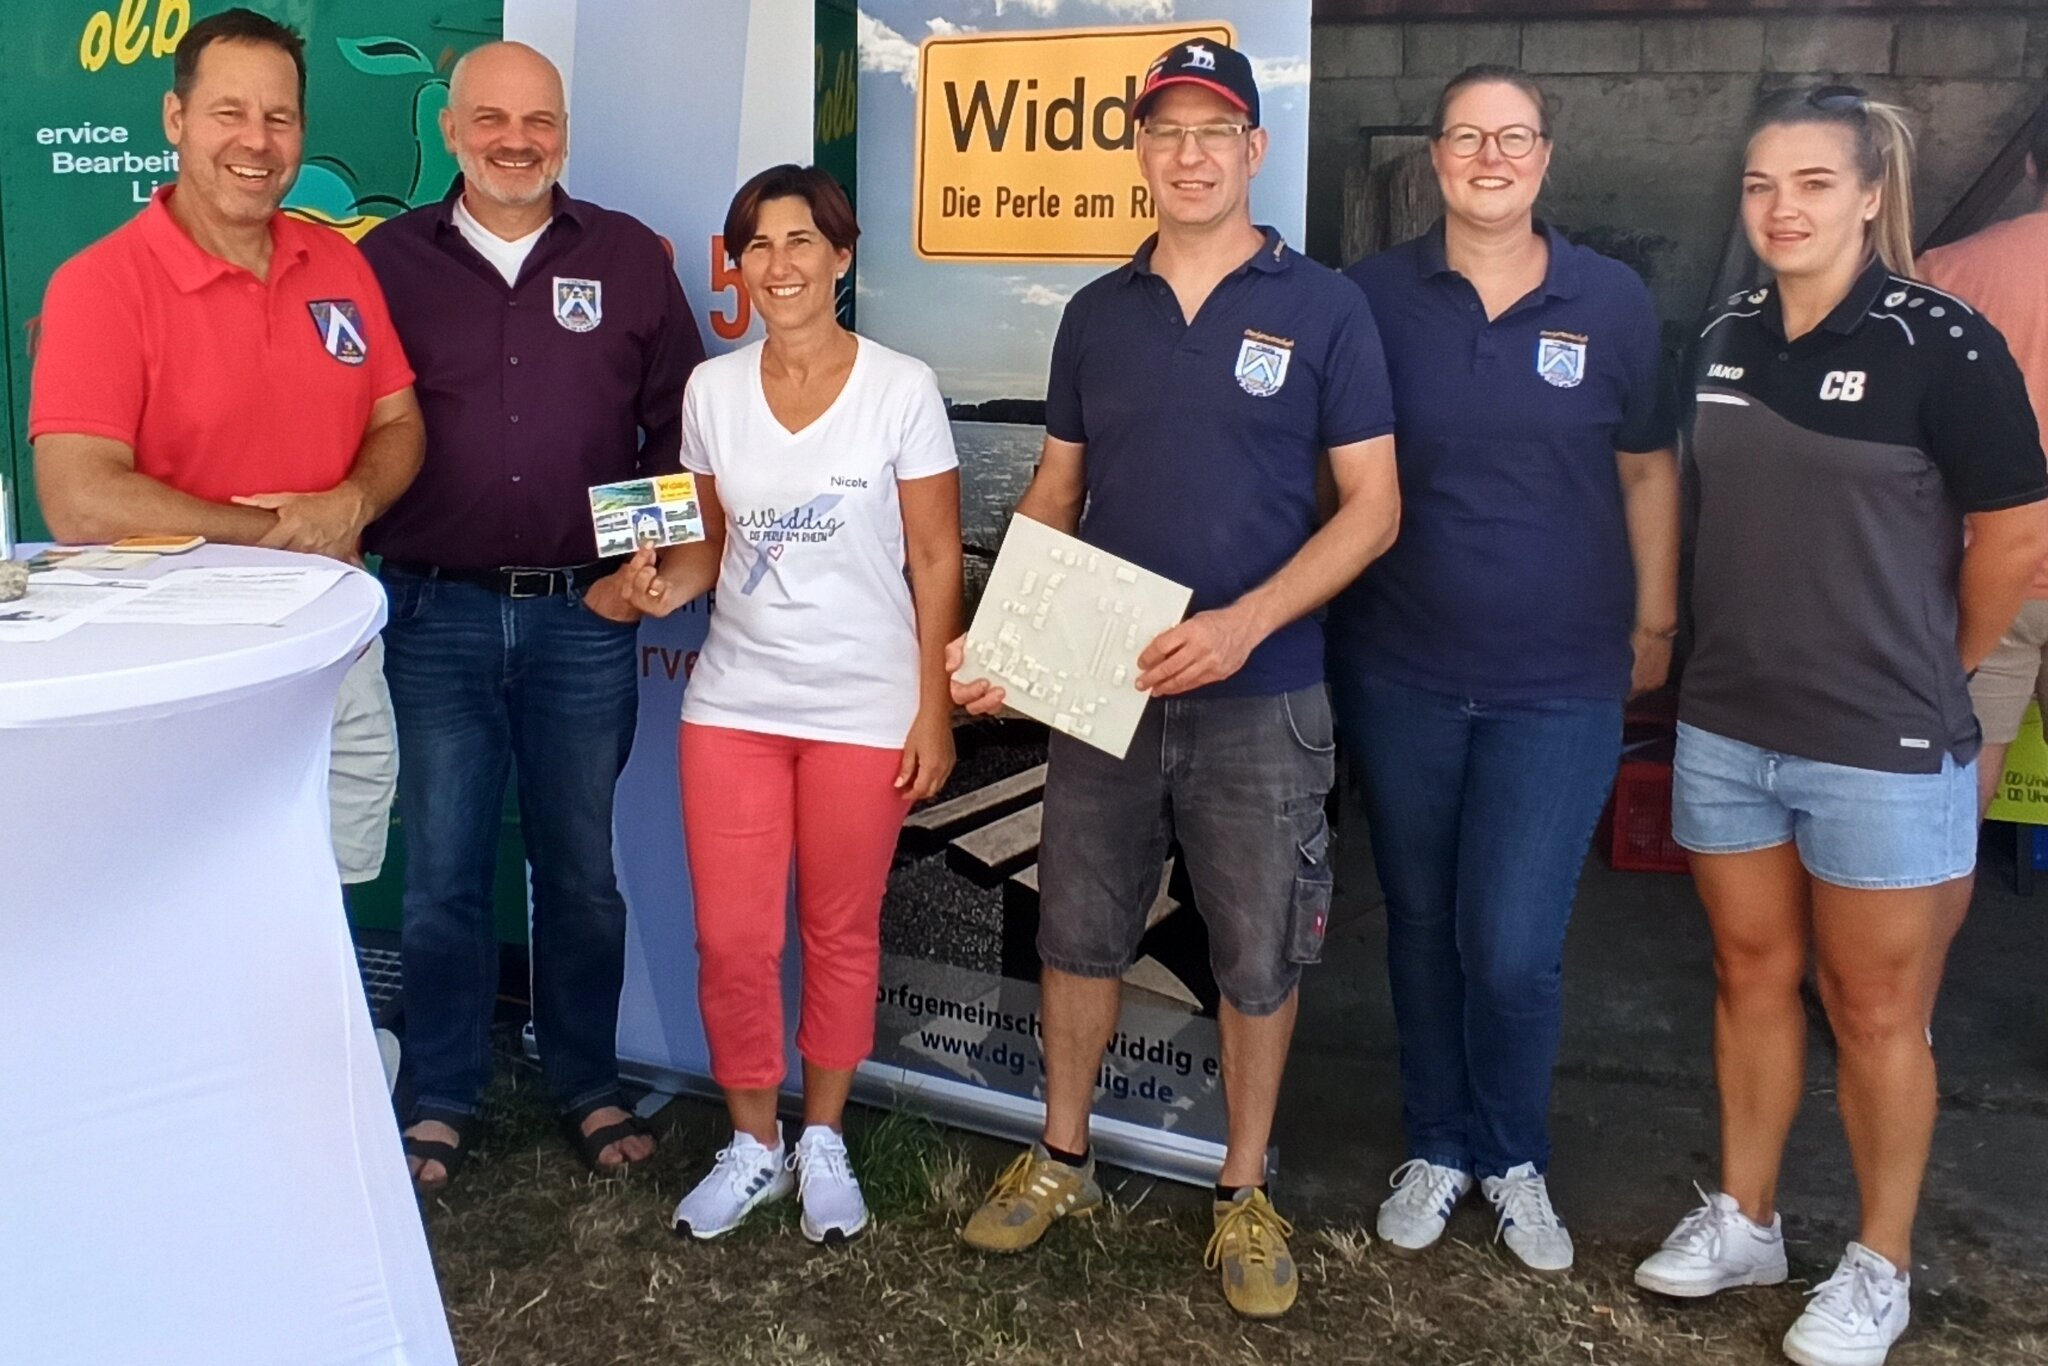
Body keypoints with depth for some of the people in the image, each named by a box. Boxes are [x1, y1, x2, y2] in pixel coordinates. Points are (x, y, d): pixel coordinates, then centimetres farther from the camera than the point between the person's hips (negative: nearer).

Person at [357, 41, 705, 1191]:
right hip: (439, 614, 0)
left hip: (587, 614, 0)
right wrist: (358, 535, -8)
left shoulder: (629, 257, 5)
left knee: (582, 870, 12)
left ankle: (589, 1085, 29)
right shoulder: (391, 259, 5)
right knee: (442, 874, 7)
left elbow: (683, 423, 7)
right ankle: (446, 1098, 24)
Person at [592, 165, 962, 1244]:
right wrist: (664, 583, -10)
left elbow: (935, 561, -4)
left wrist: (935, 711, -7)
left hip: (865, 708, -2)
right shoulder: (712, 390, 3)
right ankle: (752, 1144, 25)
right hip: (733, 699, 3)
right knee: (730, 938, 3)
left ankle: (823, 1140, 30)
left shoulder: (902, 389, -6)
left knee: (841, 933, 10)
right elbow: (711, 541, 13)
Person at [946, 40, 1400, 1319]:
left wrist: (1244, 624, -20)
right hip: (1102, 685, 3)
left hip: (1260, 698, -3)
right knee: (1081, 932, 13)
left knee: (1256, 958, 8)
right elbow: (1056, 489, 12)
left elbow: (1372, 507, -7)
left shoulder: (1324, 308, -4)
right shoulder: (1097, 312, 8)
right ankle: (1063, 1158, 32)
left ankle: (1245, 1194, 27)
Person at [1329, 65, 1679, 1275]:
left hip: (1560, 683, -1)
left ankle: (1515, 1157, 25)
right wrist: (1315, 608, -2)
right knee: (1423, 926, 13)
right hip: (1401, 673, 1)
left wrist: (1656, 621, 10)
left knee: (1513, 948, -3)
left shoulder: (1613, 302, 0)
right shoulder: (1373, 295, -1)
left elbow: (1647, 467, 10)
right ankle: (1438, 1145, 34)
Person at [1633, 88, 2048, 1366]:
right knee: (1753, 977, 17)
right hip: (1727, 729, 5)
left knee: (1876, 1009, 8)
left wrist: (1930, 670, 4)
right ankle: (1746, 1218, 34)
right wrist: (1753, 645, 13)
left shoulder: (1941, 344, -12)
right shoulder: (1726, 338, 5)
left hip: (1882, 747, -5)